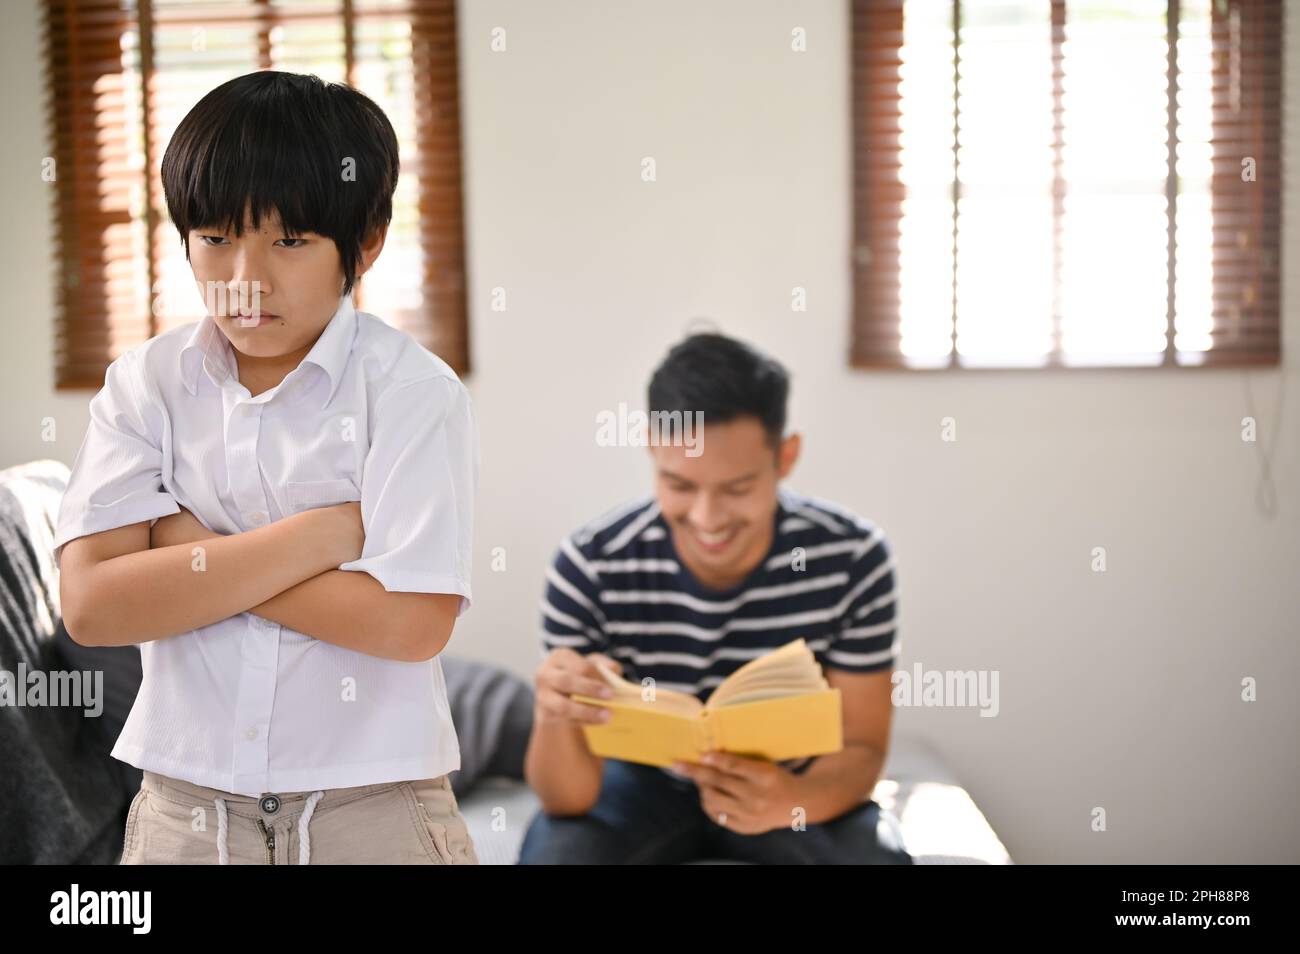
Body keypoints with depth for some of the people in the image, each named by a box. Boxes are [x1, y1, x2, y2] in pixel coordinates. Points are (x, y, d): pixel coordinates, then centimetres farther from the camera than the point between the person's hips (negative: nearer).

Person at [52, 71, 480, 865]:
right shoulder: (145, 384, -1)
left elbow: (411, 620, -20)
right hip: (185, 805, 3)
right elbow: (91, 603, -12)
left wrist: (187, 549, -15)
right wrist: (318, 535, -18)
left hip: (372, 806, -2)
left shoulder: (415, 391, -10)